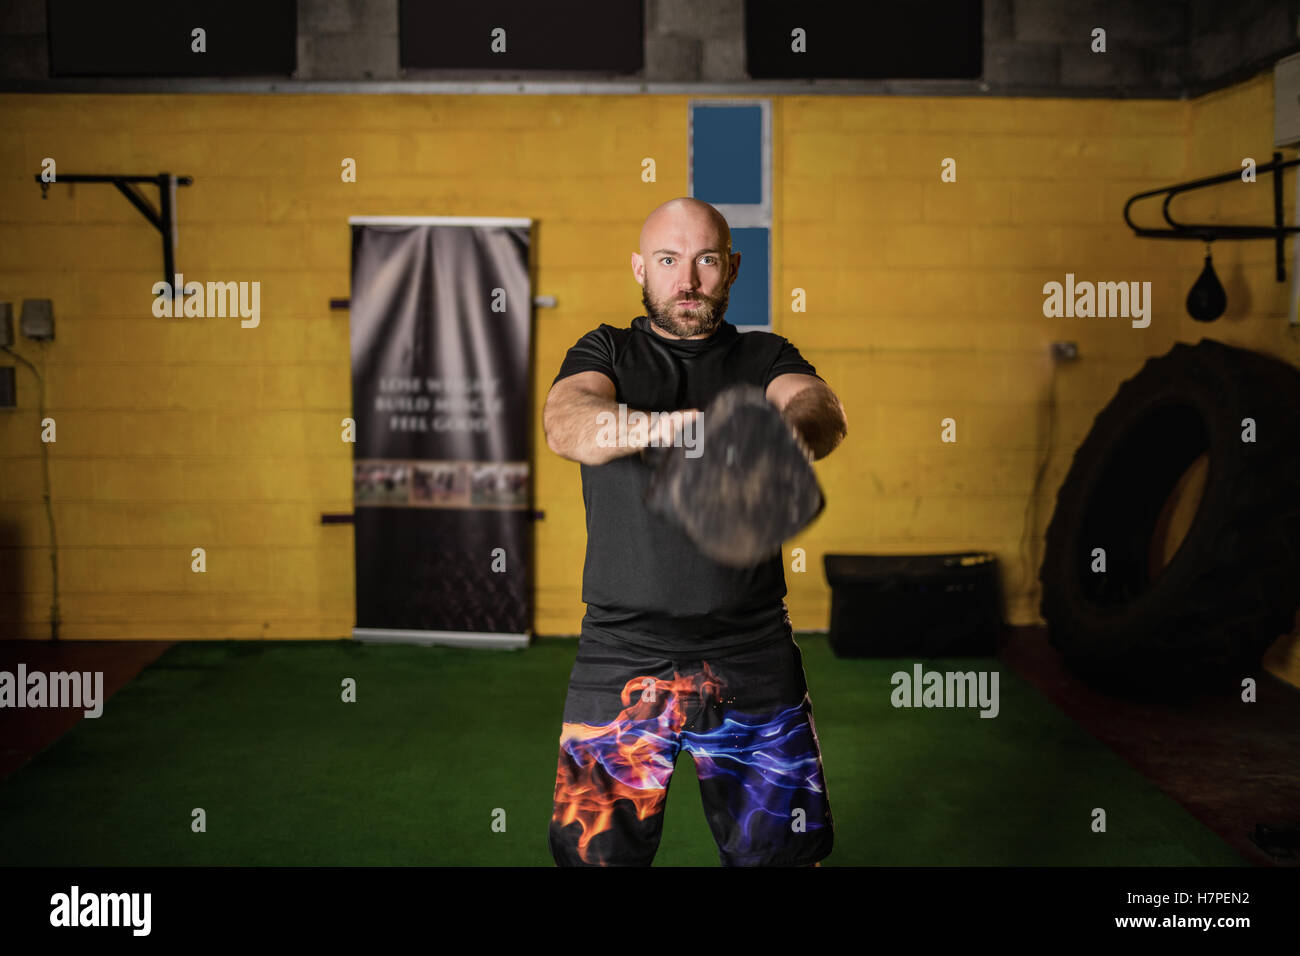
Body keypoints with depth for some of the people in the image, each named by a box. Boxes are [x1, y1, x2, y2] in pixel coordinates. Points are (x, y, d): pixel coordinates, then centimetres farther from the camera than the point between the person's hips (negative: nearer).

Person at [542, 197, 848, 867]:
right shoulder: (606, 353, 8)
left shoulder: (763, 357, 11)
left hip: (753, 659, 1)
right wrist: (658, 427, -37)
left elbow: (822, 409, -12)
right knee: (596, 852, 0)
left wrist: (783, 434, -38)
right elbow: (563, 423, -15)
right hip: (621, 655, -1)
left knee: (783, 850, 4)